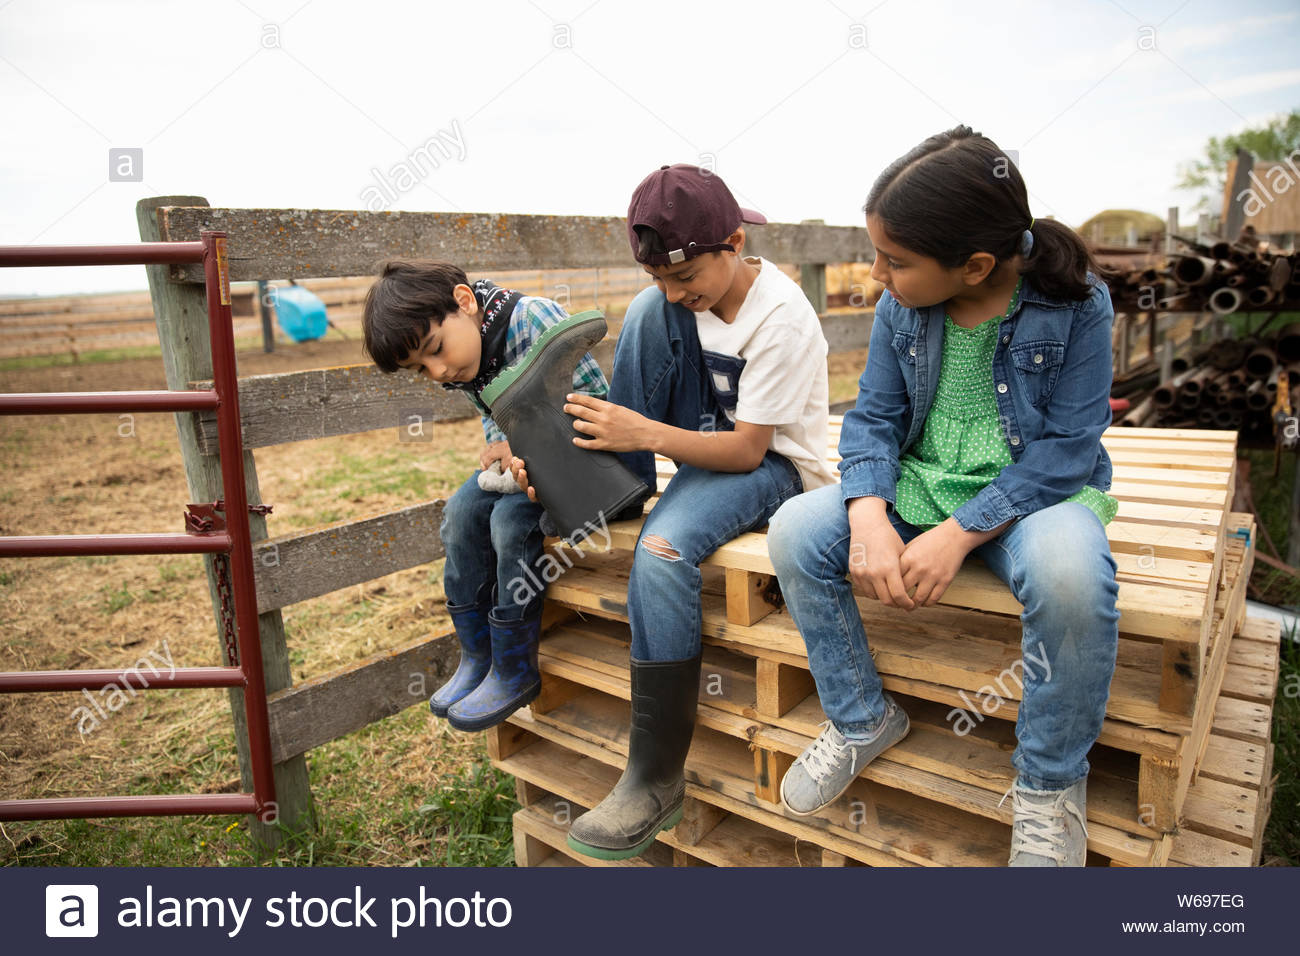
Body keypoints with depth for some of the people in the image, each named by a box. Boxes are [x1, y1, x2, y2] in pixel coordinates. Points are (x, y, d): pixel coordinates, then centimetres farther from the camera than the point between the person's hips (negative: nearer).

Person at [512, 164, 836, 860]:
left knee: (662, 550, -36)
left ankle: (657, 781, -22)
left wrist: (645, 432, -35)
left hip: (775, 465, -7)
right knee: (645, 311, -13)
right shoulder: (678, 292, -2)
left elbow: (748, 448, -24)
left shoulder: (781, 318, -23)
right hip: (708, 438, 7)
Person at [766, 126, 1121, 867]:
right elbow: (874, 417, 0)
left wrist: (958, 533, -25)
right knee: (796, 533, -19)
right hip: (919, 484, 4)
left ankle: (1051, 781, -9)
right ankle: (863, 720, 3)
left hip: (1038, 489, -3)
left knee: (1070, 575, -38)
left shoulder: (1076, 305, -13)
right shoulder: (900, 308, -2)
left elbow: (1067, 446, -15)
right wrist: (868, 518, -20)